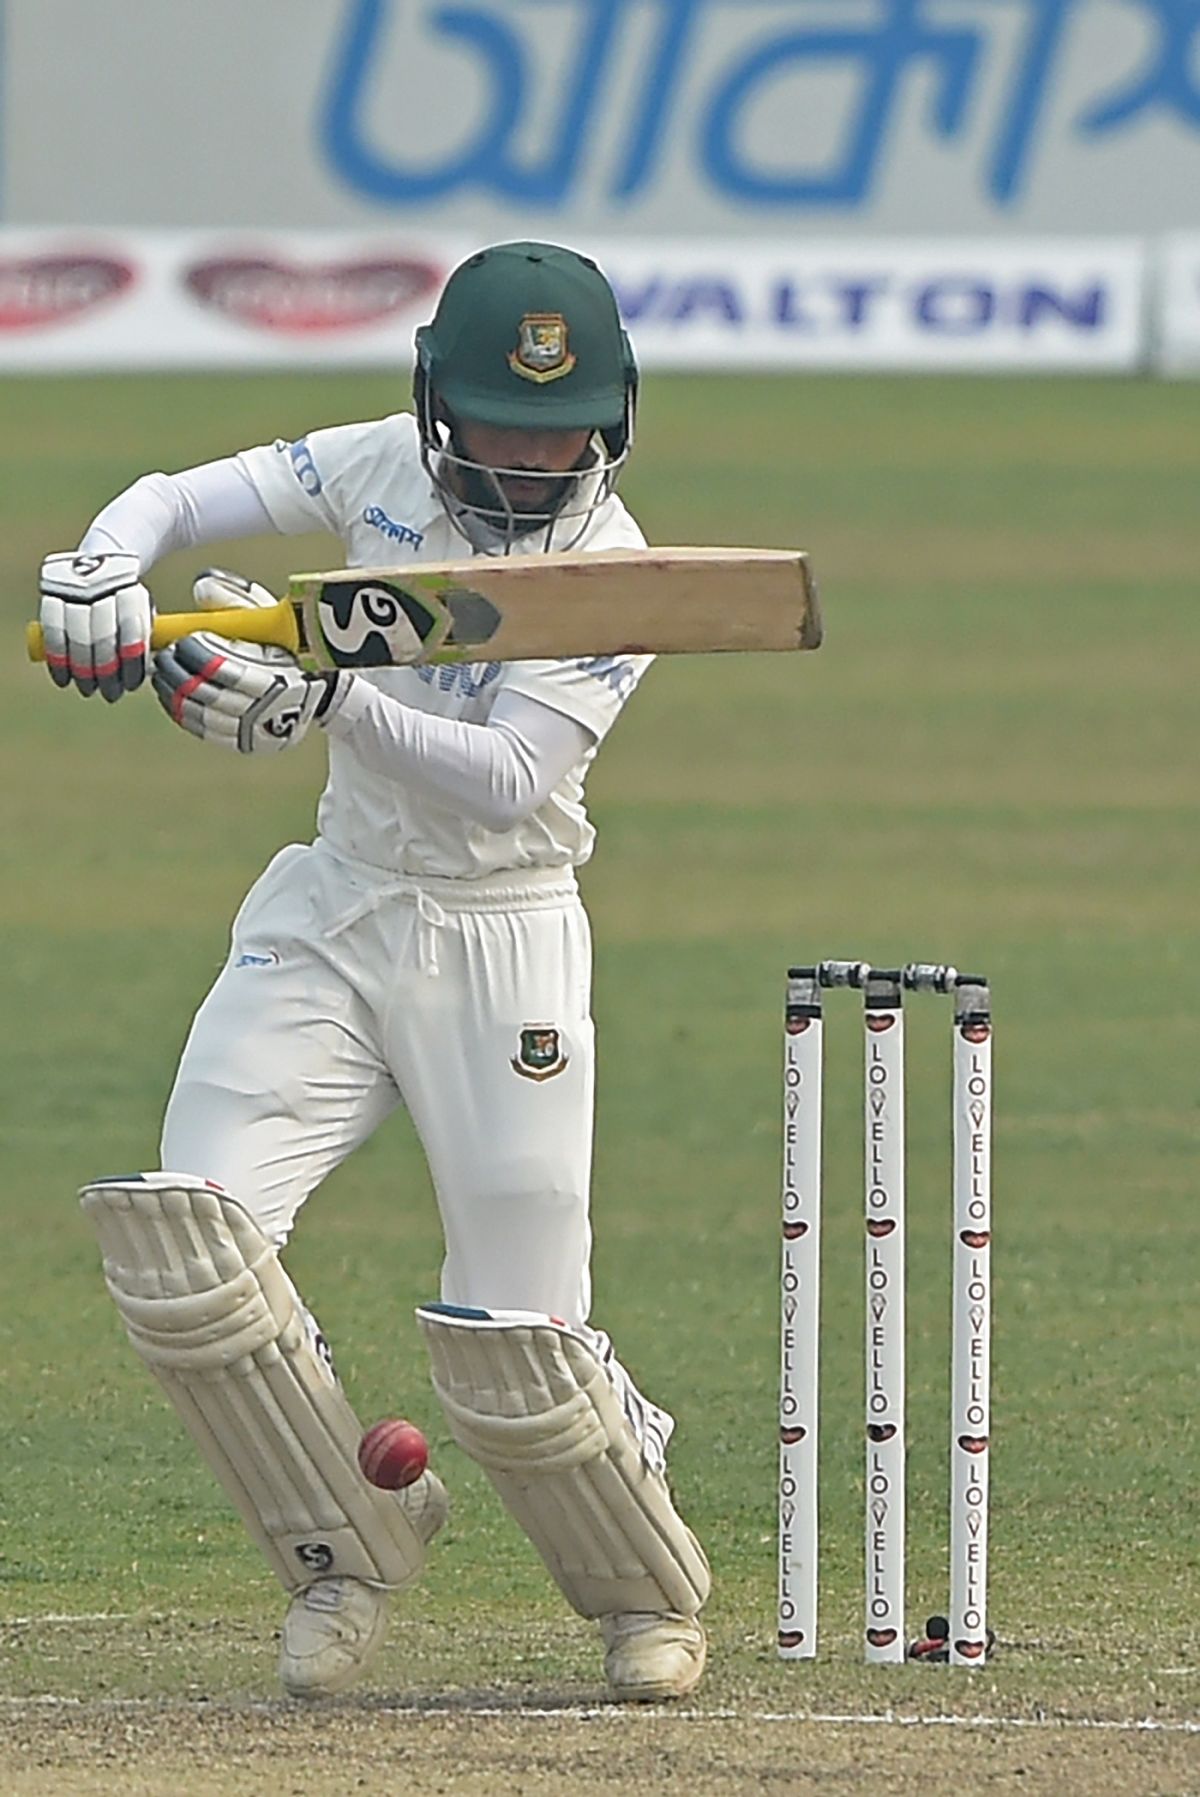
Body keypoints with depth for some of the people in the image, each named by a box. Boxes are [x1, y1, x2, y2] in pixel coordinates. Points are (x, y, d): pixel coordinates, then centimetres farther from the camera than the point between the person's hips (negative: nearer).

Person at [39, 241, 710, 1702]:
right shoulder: (385, 469, 0)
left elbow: (508, 780, -26)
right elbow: (178, 497, 4)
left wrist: (325, 701, -40)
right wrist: (100, 566, -20)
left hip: (496, 940, -4)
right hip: (329, 919, 4)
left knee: (514, 1344, -7)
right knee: (184, 1239, -15)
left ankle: (648, 1592, 21)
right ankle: (349, 1548, 4)